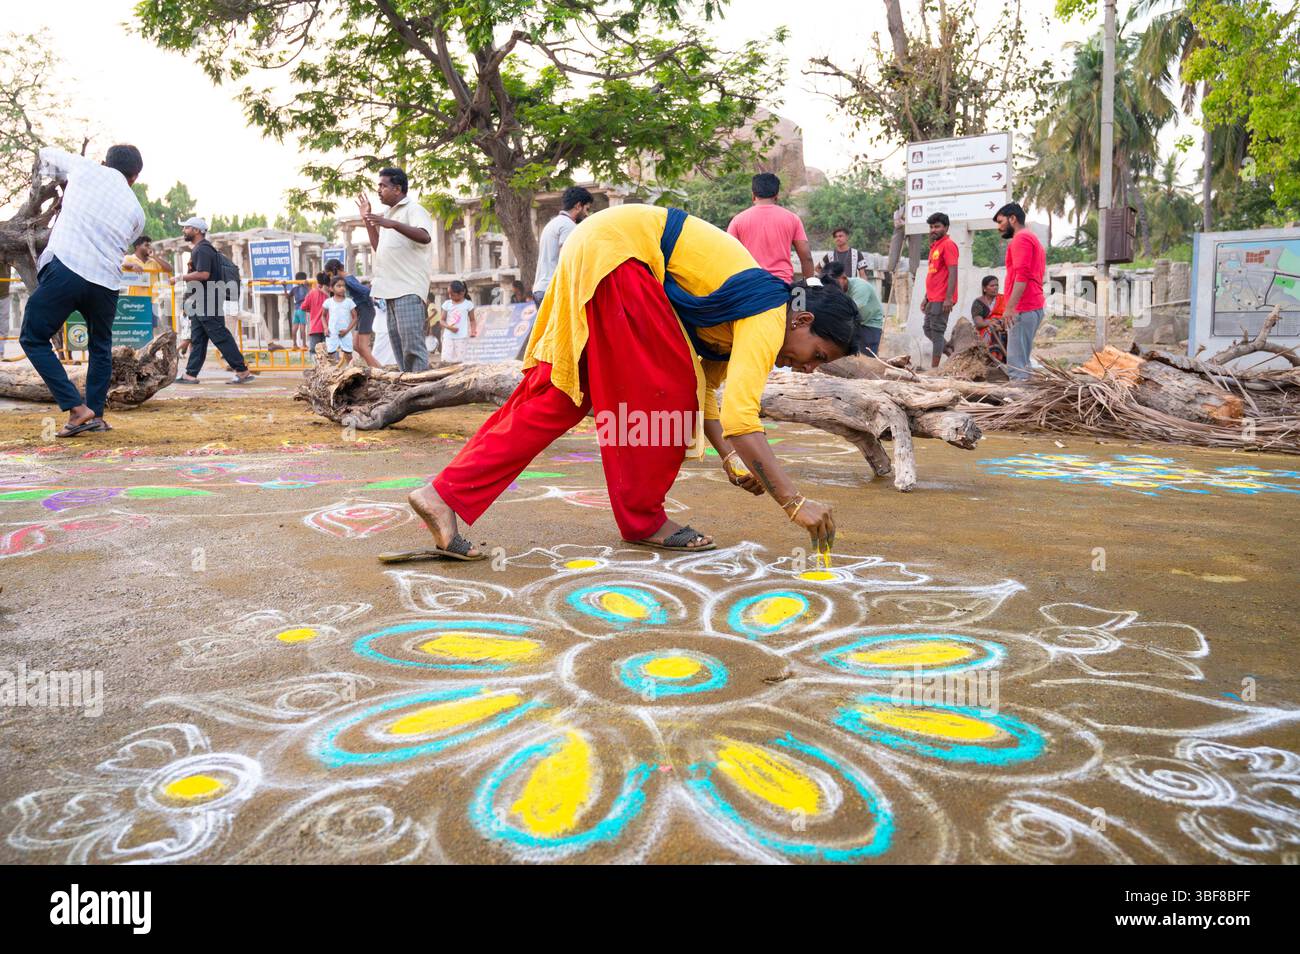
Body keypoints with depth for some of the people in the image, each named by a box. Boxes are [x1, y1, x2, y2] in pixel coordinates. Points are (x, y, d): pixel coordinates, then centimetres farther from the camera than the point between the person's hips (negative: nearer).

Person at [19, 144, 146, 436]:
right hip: (105, 283, 3)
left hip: (65, 270, -3)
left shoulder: (86, 168, 12)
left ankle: (77, 409, -1)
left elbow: (47, 155, 28)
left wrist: (64, 183, 45)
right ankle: (96, 414, 23)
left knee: (33, 339, 10)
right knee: (101, 347, 25)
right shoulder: (136, 211, 16)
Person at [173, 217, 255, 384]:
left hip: (208, 302, -11)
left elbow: (203, 274, -24)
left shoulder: (203, 249, -13)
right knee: (197, 339, 9)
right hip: (200, 302, 11)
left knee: (221, 337, -10)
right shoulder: (197, 249, 20)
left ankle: (243, 371, -9)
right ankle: (190, 374, 11)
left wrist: (180, 278, -16)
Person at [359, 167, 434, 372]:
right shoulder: (389, 214, 24)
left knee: (412, 339, -17)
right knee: (396, 339, 9)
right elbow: (378, 248, 32)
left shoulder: (413, 209, -4)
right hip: (392, 287, 10)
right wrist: (367, 220, 23)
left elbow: (425, 237, -23)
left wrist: (393, 224, -33)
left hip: (409, 287, -10)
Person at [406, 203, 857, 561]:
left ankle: (446, 493, 4)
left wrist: (730, 459, 11)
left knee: (556, 394, 6)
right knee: (660, 391, -3)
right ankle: (643, 519, 10)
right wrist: (795, 503, -21)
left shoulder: (743, 315, 14)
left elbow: (703, 386, 20)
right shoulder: (768, 315, -13)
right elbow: (739, 417, -24)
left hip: (593, 247, 9)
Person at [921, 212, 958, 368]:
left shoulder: (948, 245, -10)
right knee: (928, 329, 15)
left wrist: (948, 298, -23)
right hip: (933, 298, 10)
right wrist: (926, 297, 20)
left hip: (942, 299, -10)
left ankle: (934, 368, -3)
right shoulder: (935, 246, 19)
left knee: (936, 332, -7)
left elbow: (952, 273, -17)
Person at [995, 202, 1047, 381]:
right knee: (1021, 359, 12)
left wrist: (1010, 306, -23)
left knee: (1016, 362, -13)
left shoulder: (1021, 238, -7)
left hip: (1023, 309, -10)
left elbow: (1022, 275, -19)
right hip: (1035, 306, 10)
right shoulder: (1032, 239, 26)